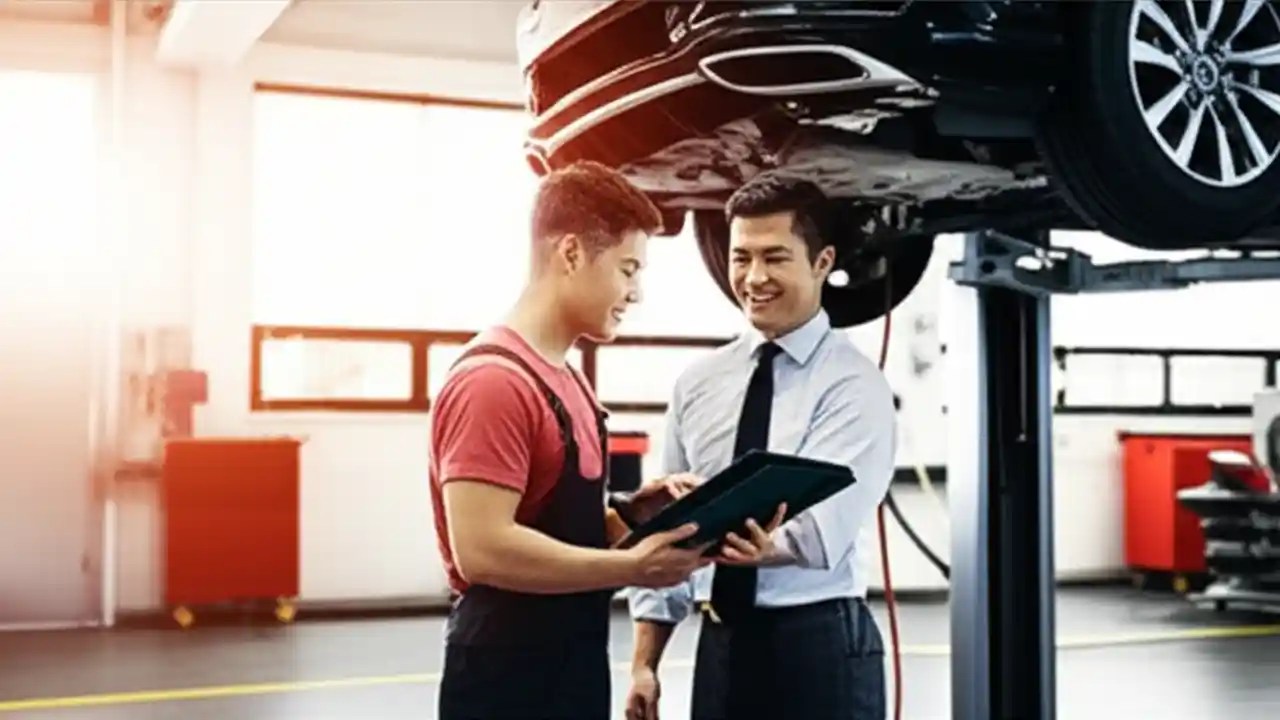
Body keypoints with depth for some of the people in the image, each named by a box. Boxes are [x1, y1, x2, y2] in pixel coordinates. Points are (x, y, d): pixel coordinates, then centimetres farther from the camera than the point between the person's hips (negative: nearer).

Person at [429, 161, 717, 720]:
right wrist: (631, 566, -21)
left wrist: (631, 514, 3)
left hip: (568, 668, 10)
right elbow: (482, 548, -25)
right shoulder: (492, 381, -18)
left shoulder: (564, 380, 13)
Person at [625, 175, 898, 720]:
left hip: (818, 645, -5)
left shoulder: (853, 384, -8)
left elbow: (824, 524, -23)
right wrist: (644, 661, 5)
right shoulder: (697, 383, 8)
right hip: (721, 644, 5)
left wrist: (767, 546, -45)